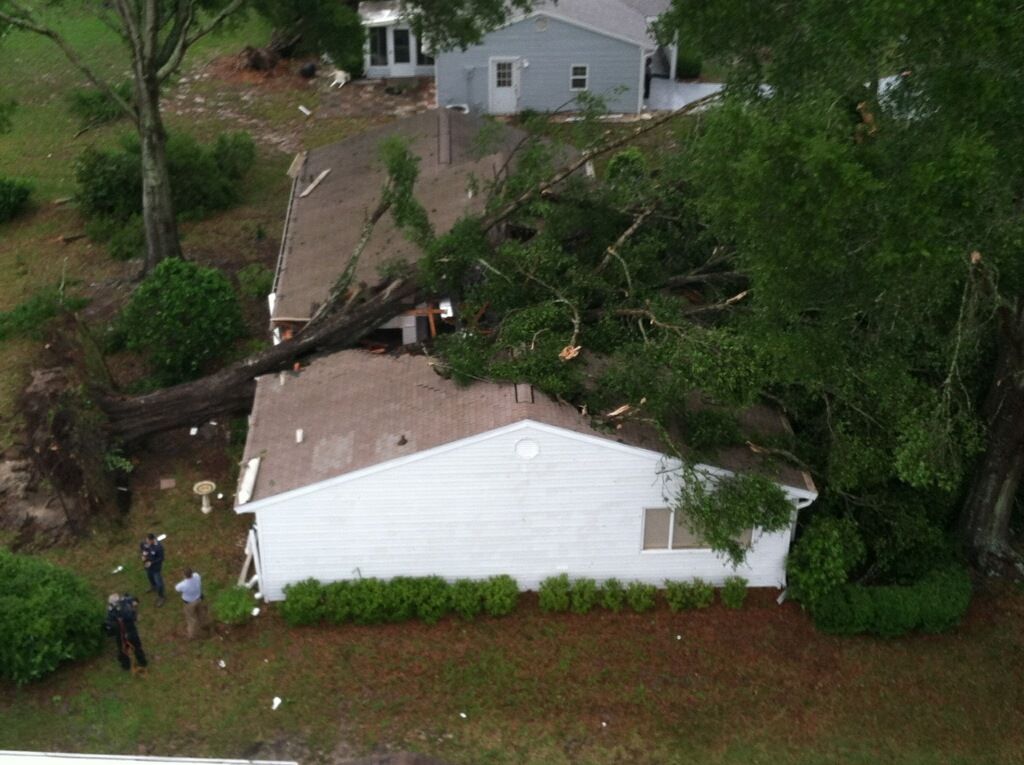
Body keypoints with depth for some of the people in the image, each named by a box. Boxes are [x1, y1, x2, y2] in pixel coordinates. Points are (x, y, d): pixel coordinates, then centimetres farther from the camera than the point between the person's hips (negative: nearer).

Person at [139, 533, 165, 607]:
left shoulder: (158, 547, -37)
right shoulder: (145, 542, -21)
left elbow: (161, 558, -24)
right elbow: (141, 545, 3)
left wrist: (151, 563, -29)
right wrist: (143, 553, -14)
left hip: (156, 567, -6)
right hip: (147, 565, 6)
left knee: (159, 583, 7)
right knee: (149, 576, 33)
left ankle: (160, 597, 30)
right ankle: (153, 587, 64)